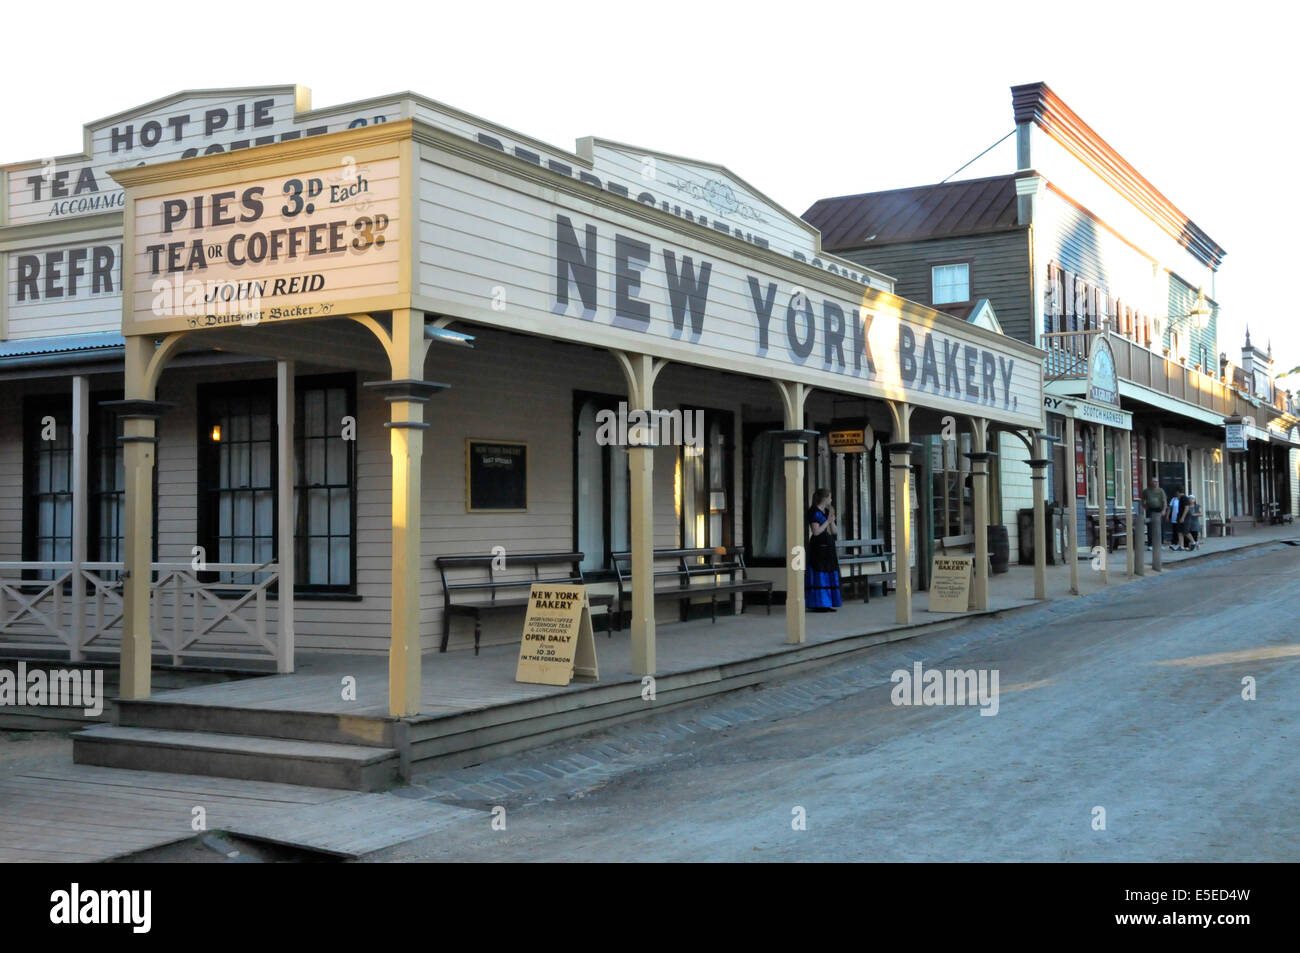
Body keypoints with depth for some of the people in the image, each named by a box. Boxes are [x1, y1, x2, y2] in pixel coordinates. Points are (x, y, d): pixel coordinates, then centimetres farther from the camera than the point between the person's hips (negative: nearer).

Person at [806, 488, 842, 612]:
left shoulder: (827, 511, 13)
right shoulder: (814, 512, -11)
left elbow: (835, 531, 12)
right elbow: (816, 531, -18)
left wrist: (832, 520, -4)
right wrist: (828, 521, -13)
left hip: (828, 548, 9)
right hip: (818, 547, -8)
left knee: (829, 577, 8)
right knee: (819, 576, -6)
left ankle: (826, 604, 12)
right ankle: (818, 604, -3)